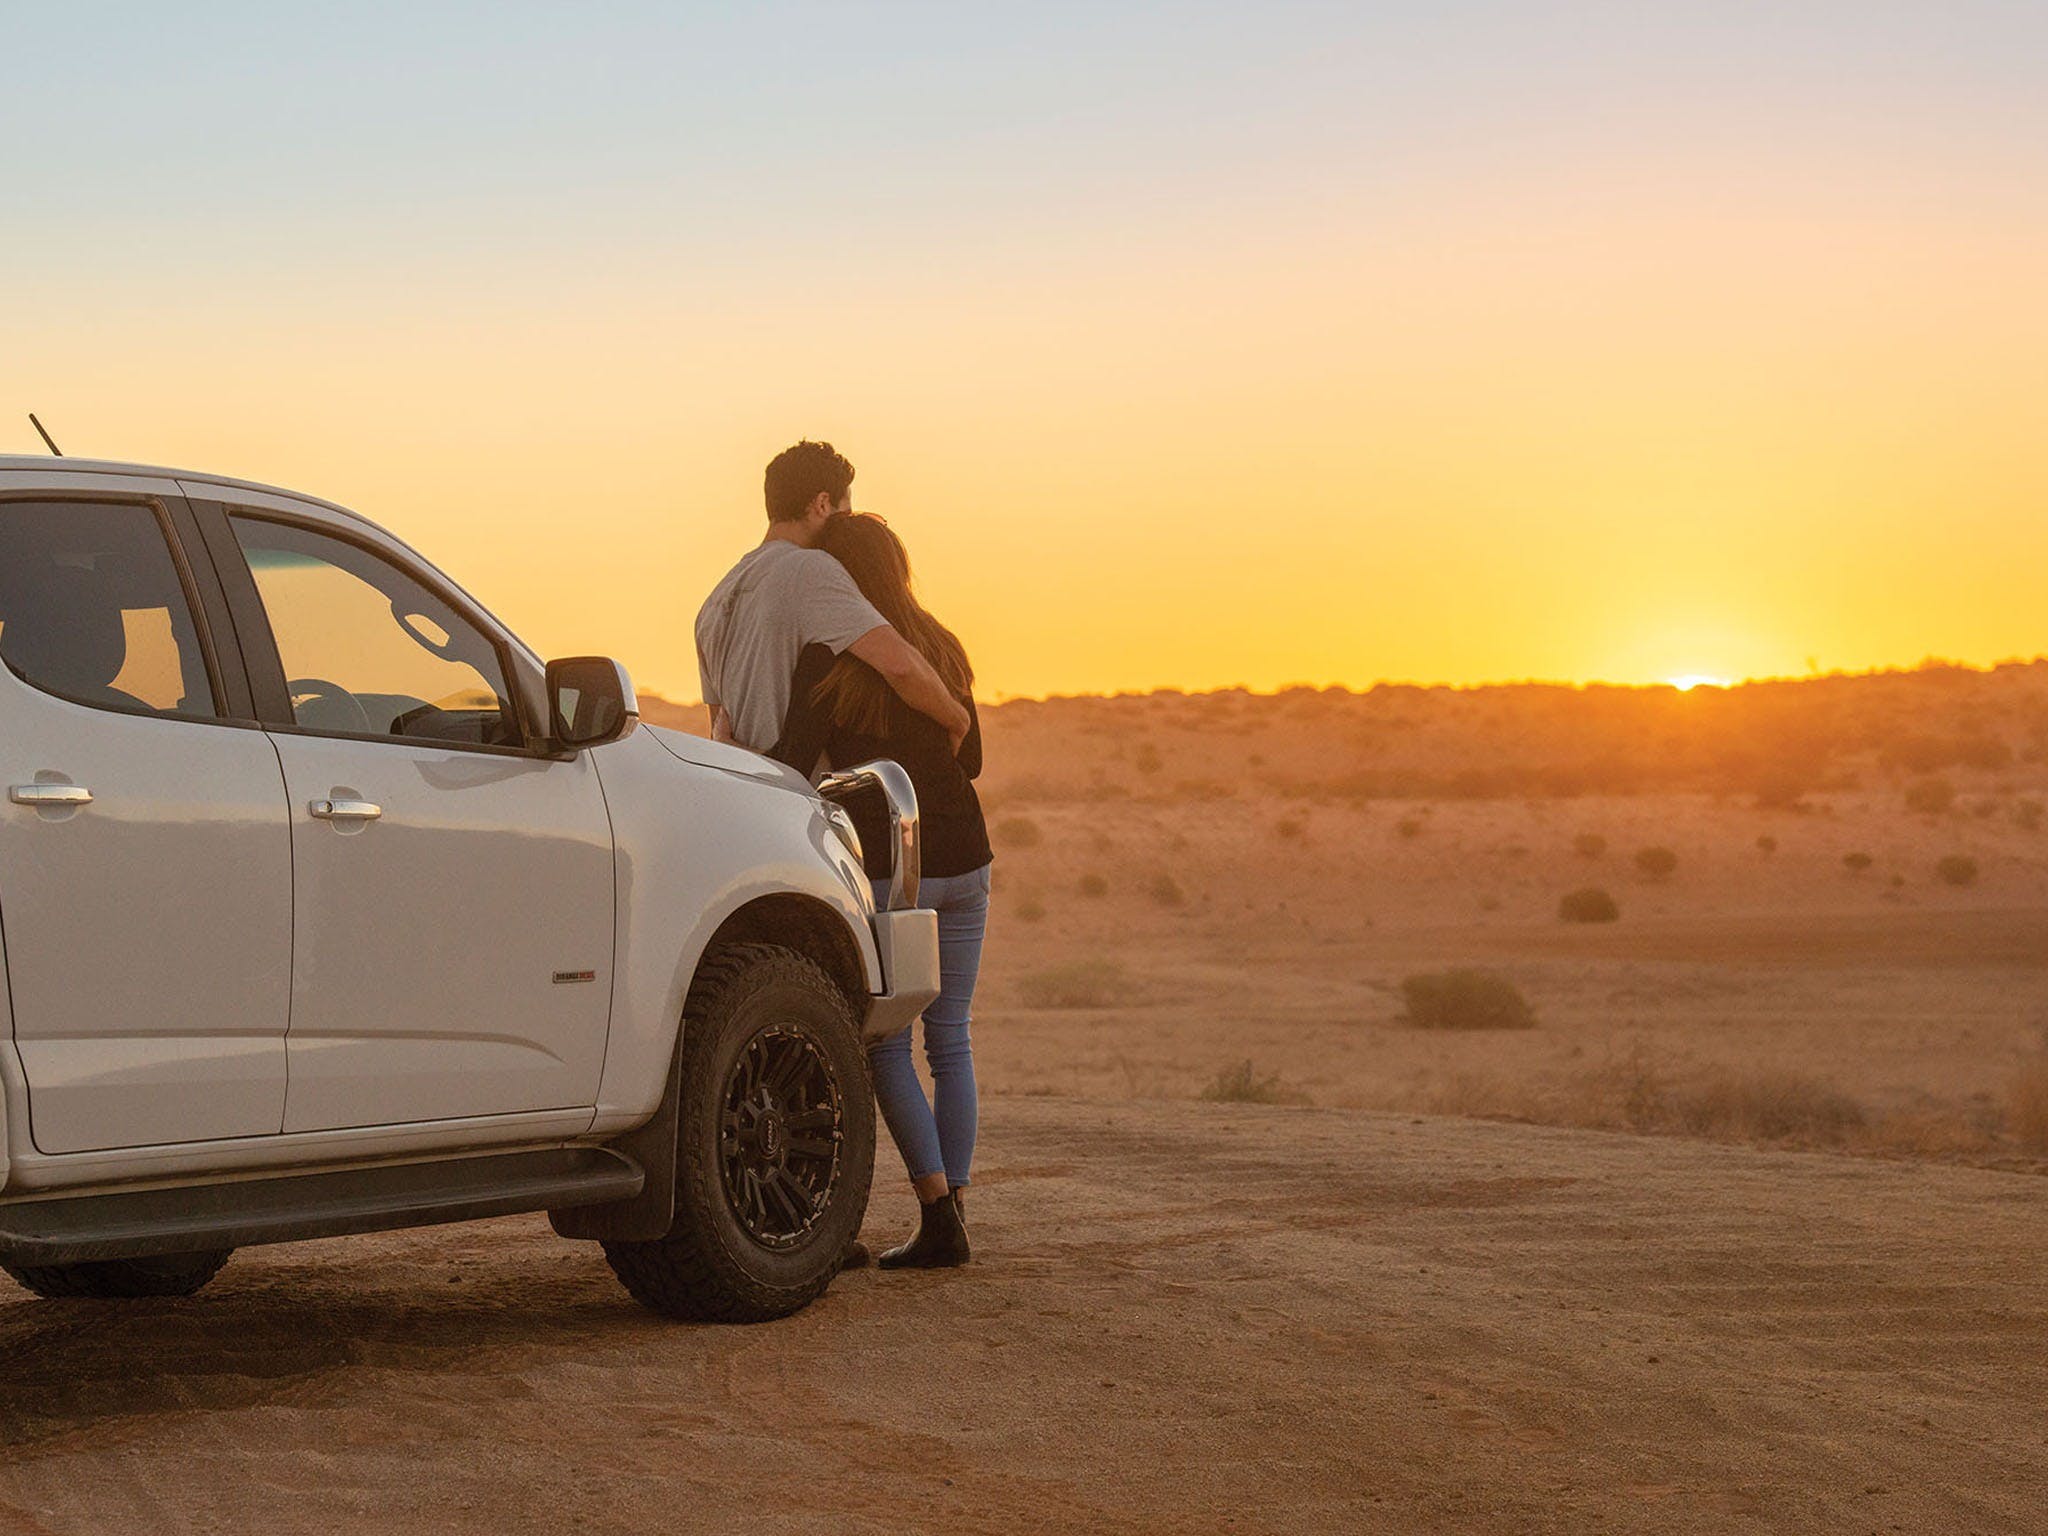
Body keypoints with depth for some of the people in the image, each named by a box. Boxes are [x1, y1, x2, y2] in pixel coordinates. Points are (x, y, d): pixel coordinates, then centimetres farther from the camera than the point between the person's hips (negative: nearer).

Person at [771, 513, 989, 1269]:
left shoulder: (827, 661, -11)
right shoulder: (944, 651, 10)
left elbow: (792, 762, -17)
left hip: (888, 866, -6)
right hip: (962, 859, 6)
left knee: (886, 1046, 2)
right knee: (950, 1040, 10)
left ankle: (938, 1218, -7)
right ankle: (951, 1213, 10)